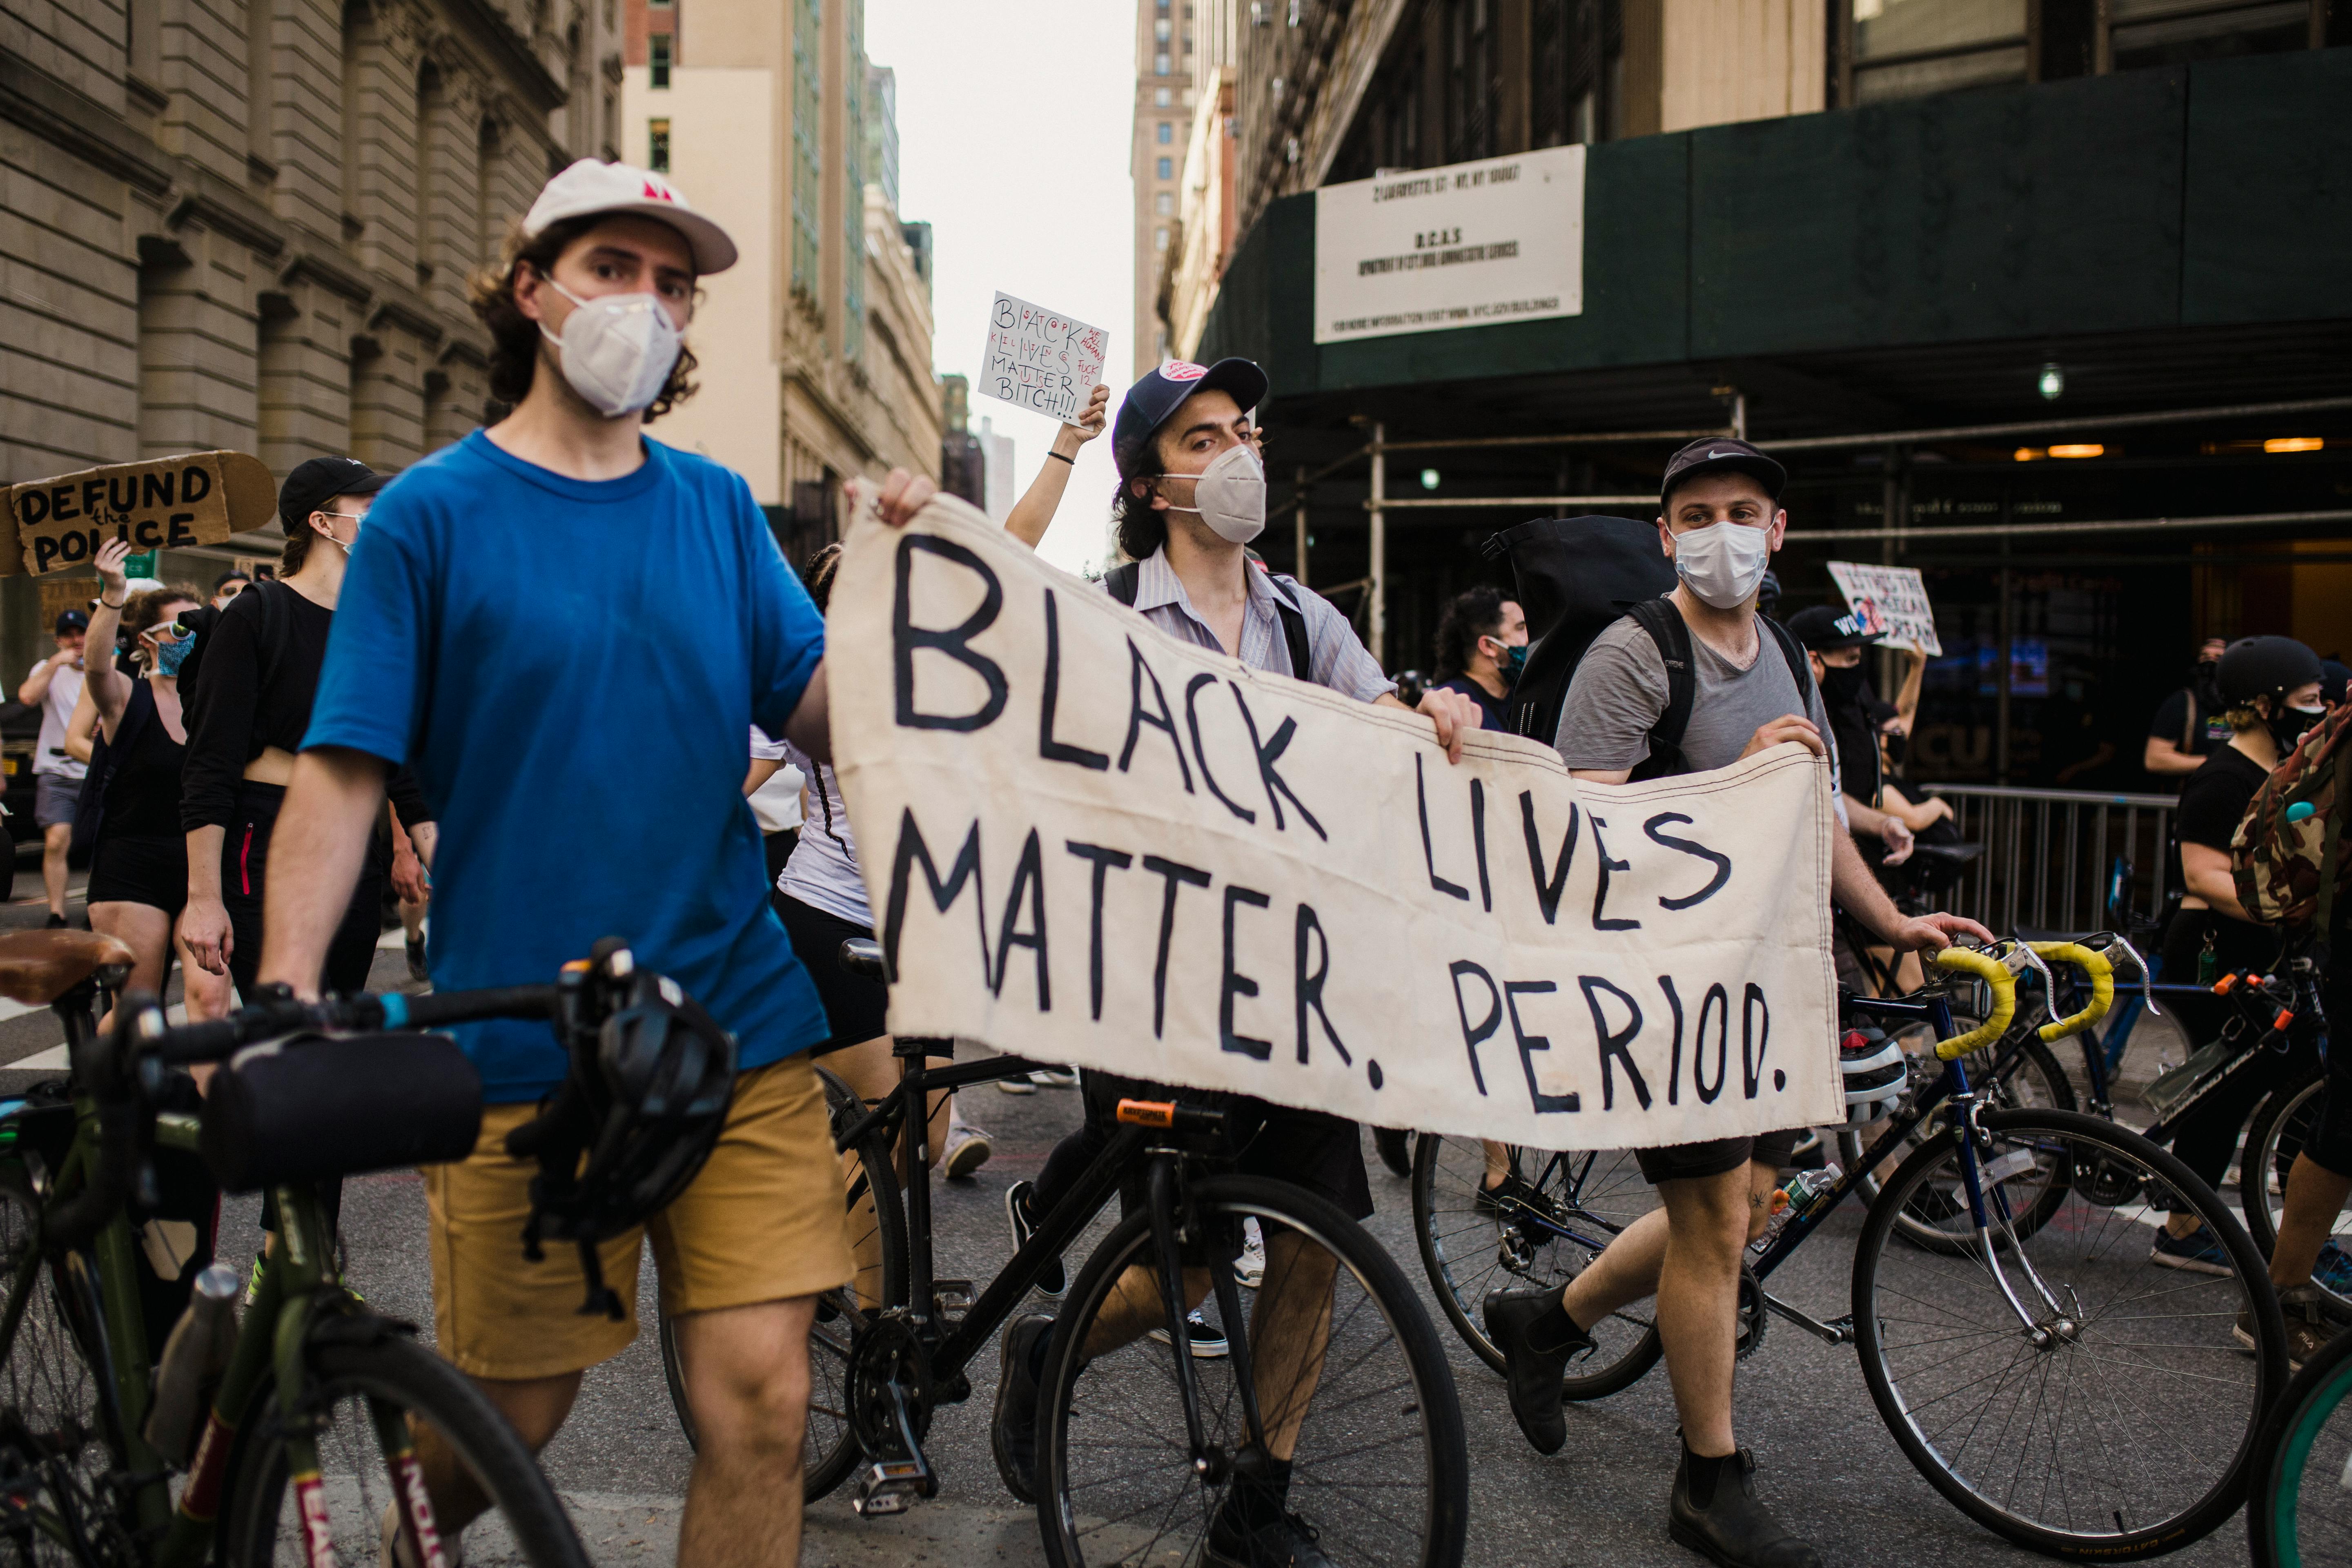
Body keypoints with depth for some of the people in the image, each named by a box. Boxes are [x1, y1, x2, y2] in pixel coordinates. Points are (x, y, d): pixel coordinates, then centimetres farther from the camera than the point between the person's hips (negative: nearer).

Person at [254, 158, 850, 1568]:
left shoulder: (718, 508, 10)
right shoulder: (434, 513, 0)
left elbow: (821, 711, 4)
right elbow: (343, 769, -5)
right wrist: (285, 996, -15)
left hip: (739, 1023, 3)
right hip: (521, 1042, -2)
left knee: (761, 1400, -2)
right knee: (512, 1413, 10)